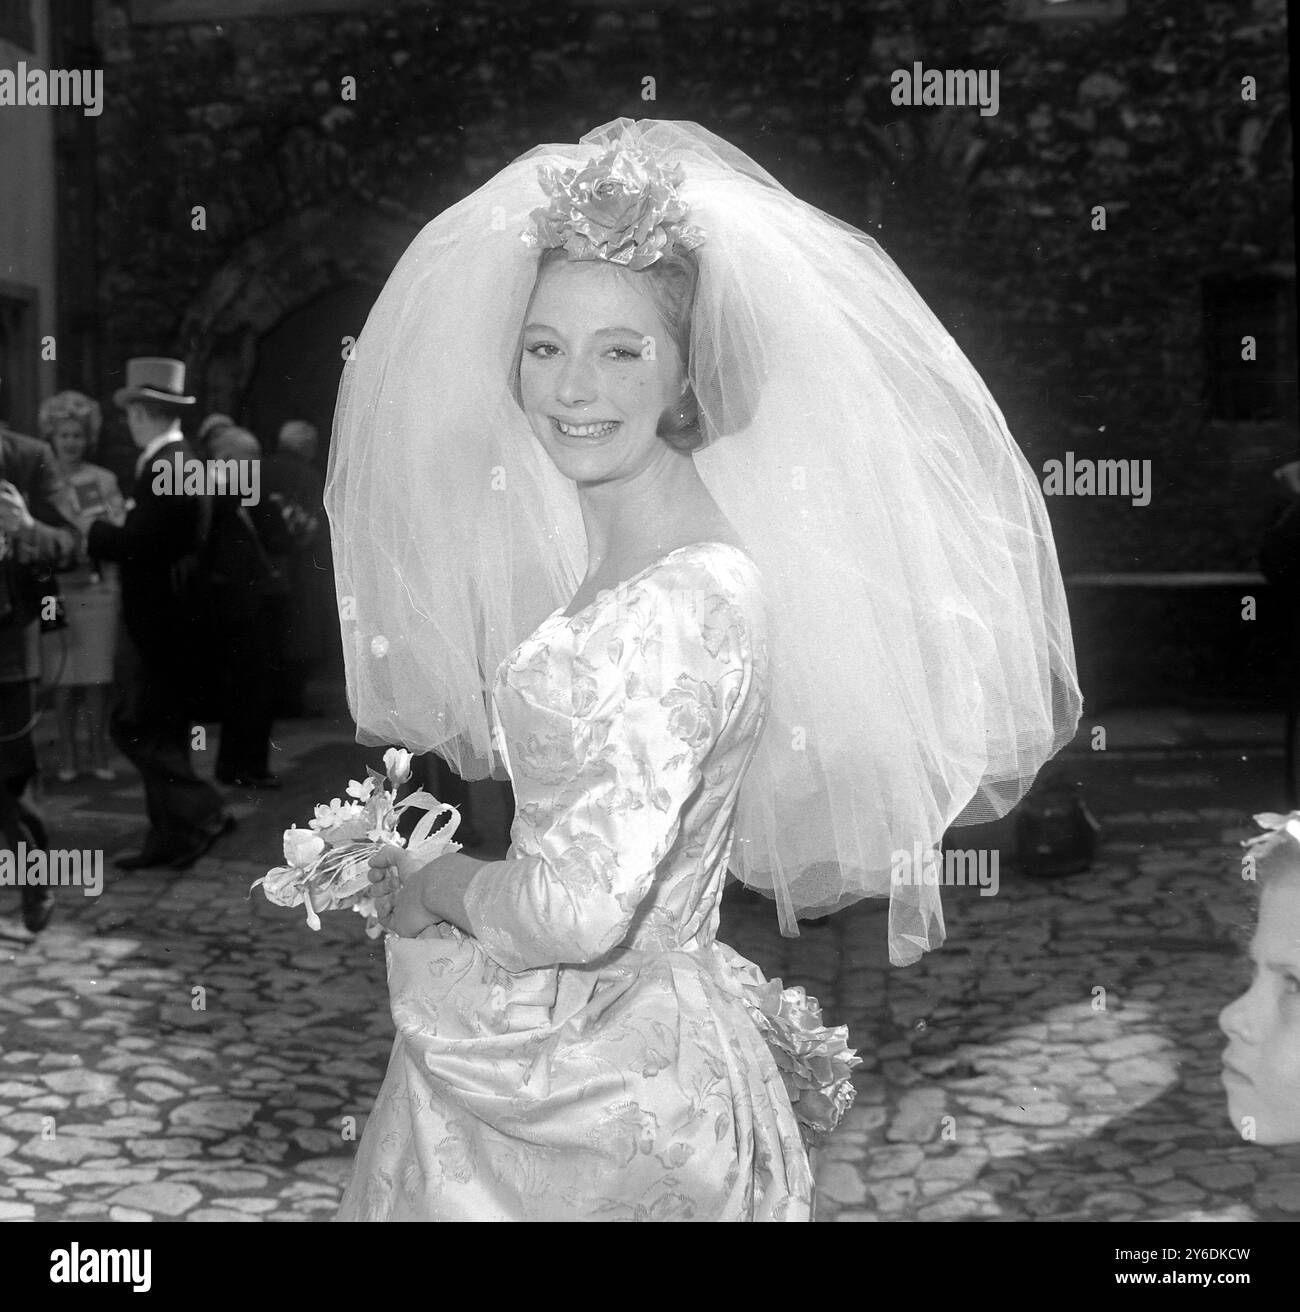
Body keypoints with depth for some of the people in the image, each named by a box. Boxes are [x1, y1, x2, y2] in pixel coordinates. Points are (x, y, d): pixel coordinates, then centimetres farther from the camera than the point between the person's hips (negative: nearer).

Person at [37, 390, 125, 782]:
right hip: (56, 588, 0)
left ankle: (98, 752, 10)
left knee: (97, 675, 0)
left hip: (98, 588, 0)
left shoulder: (103, 480, 7)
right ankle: (67, 754, 11)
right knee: (63, 676, 1)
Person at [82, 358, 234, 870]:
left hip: (155, 621, -10)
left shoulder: (164, 467, -19)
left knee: (135, 727, -3)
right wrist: (109, 528, 8)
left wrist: (95, 528, -8)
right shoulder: (183, 461, 11)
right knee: (161, 731, 15)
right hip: (168, 613, 10)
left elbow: (136, 544, -24)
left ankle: (202, 812, -1)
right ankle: (169, 838, 21)